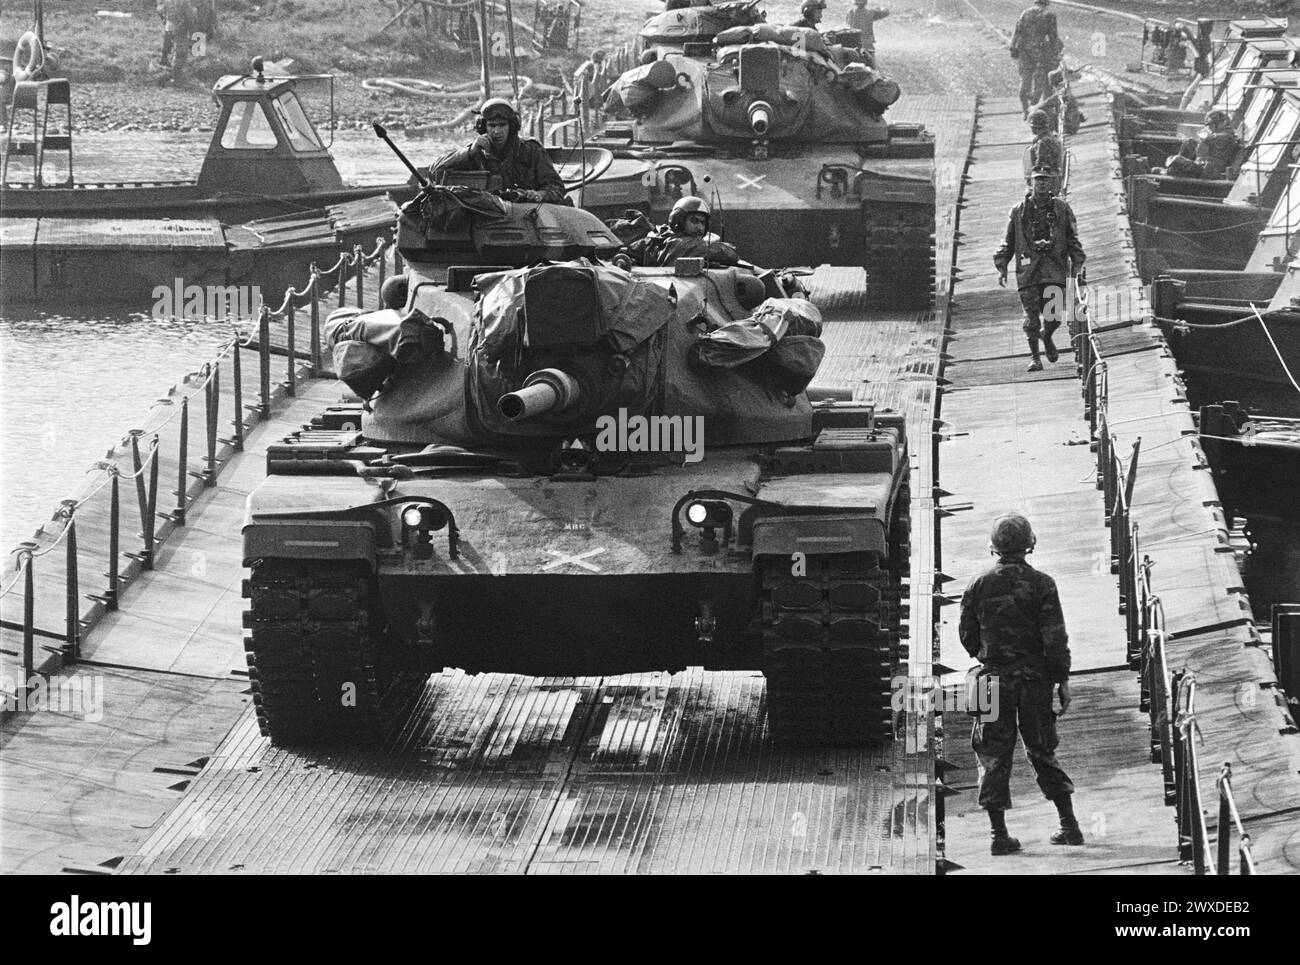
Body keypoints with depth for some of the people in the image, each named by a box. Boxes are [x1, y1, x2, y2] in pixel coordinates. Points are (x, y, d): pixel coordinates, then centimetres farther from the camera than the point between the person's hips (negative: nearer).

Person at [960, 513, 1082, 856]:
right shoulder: (1041, 584, -6)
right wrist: (1062, 679, -4)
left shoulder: (979, 585, -1)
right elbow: (1055, 638, -9)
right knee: (1042, 751, 12)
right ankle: (1069, 824, 10)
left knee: (994, 756, 4)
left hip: (994, 676, 0)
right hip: (1035, 678, 0)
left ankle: (999, 833, -2)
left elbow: (967, 634, 6)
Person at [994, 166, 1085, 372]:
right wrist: (1001, 267, 8)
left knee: (1054, 315, -8)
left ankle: (1047, 336, 25)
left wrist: (1078, 265, 5)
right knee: (1032, 316, -4)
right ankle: (1035, 358, 6)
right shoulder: (1019, 211, 10)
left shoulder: (1062, 209, 10)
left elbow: (1073, 240, 13)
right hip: (1028, 268, 0)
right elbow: (1008, 241, 15)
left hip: (1055, 268, 0)